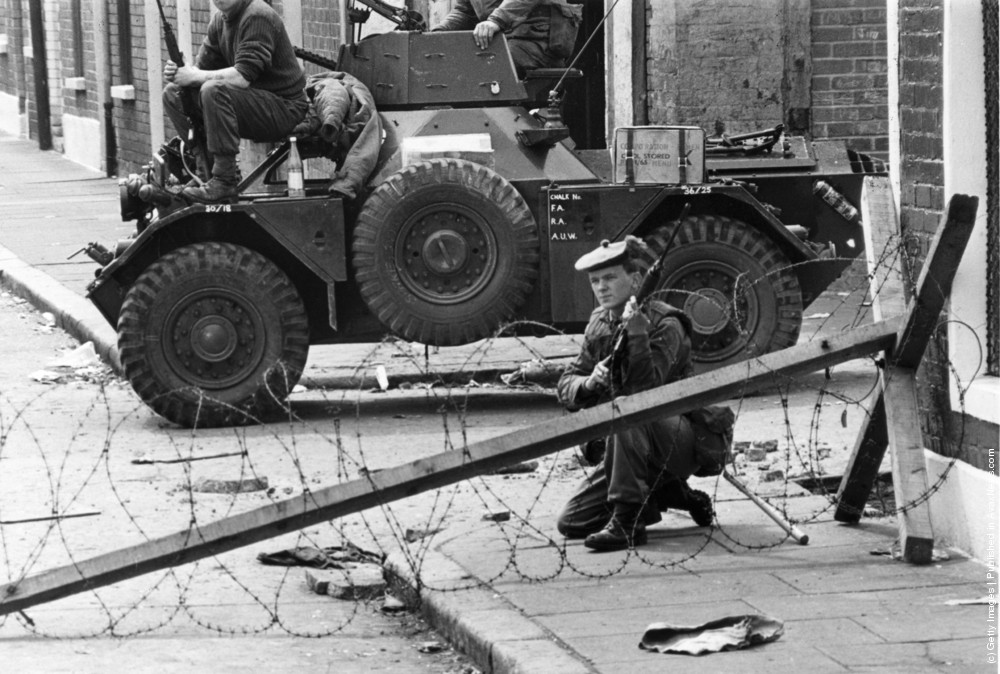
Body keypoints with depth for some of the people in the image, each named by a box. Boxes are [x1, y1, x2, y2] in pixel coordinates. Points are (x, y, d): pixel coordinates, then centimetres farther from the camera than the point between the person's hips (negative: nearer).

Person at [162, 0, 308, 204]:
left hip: (284, 108, -9)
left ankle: (225, 180, -26)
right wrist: (180, 72, -16)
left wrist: (195, 76, -23)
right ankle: (208, 169, 0)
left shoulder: (257, 17, -18)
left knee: (214, 90, -33)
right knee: (173, 94, 2)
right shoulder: (220, 21, 8)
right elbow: (202, 68, 6)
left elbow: (243, 76, -27)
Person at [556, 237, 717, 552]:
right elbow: (566, 386, 5)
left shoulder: (665, 324, -15)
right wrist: (589, 383, -17)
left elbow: (644, 388, -29)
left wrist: (636, 330, -36)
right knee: (571, 524, -2)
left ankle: (628, 520, -32)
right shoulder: (599, 324, 6)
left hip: (681, 441, -7)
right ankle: (667, 494, 12)